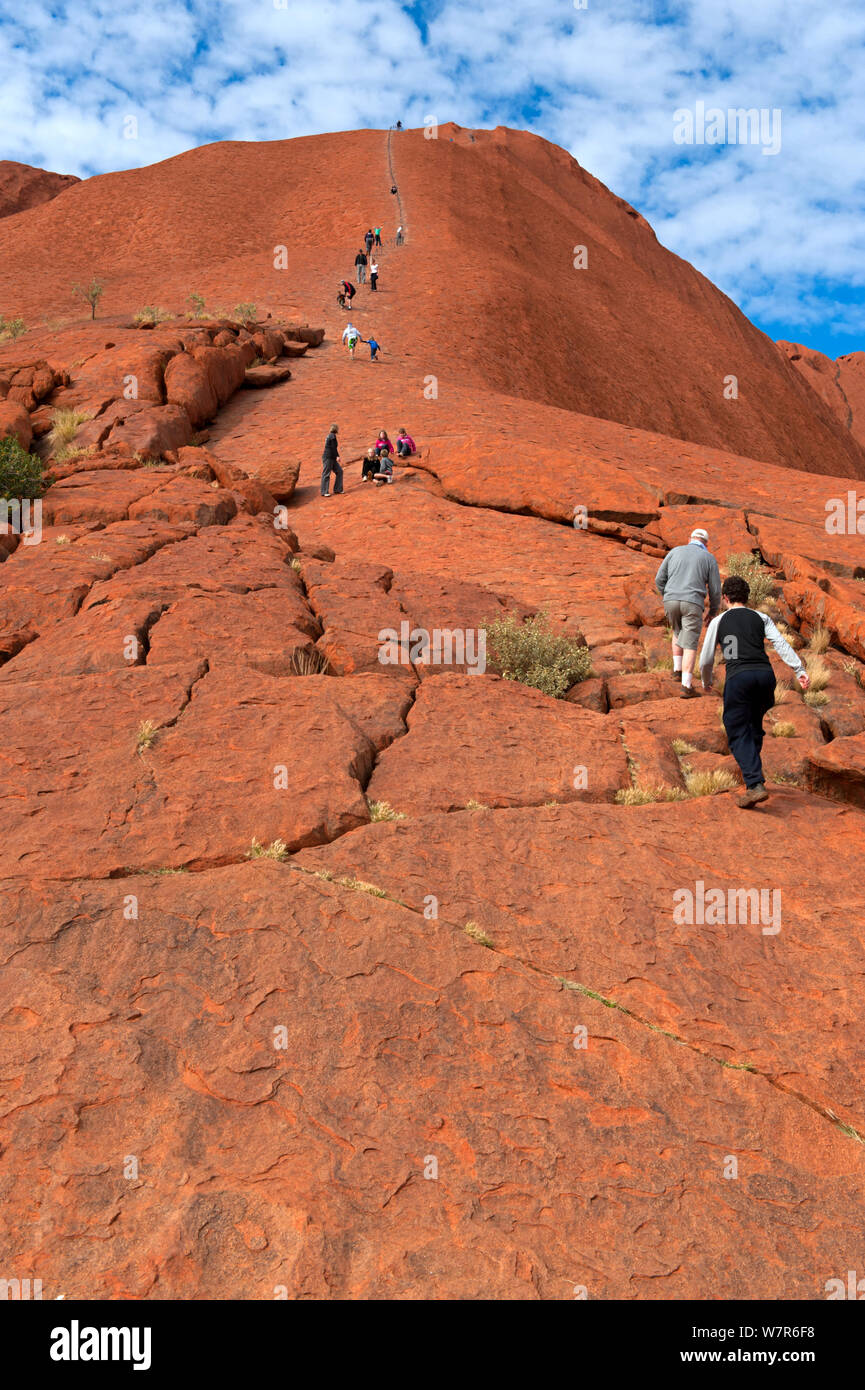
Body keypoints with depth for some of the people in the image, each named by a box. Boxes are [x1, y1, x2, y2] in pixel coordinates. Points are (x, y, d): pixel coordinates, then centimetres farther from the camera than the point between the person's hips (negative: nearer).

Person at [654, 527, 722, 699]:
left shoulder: (675, 551, 12)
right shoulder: (709, 558, 7)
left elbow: (660, 579, 10)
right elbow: (715, 590, 6)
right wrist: (713, 612, 19)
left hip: (671, 601, 3)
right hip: (692, 604, -3)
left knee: (678, 632, 31)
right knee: (689, 645, 0)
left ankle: (677, 669, 29)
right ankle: (686, 686, -6)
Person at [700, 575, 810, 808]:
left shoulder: (718, 621, 15)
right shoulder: (762, 618, 20)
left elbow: (706, 660, 16)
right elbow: (781, 644, 4)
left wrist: (706, 682, 34)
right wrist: (800, 670, -2)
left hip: (738, 677, -3)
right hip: (765, 674, 3)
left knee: (739, 734, -3)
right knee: (754, 728, 22)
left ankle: (755, 785, -18)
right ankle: (752, 774, 28)